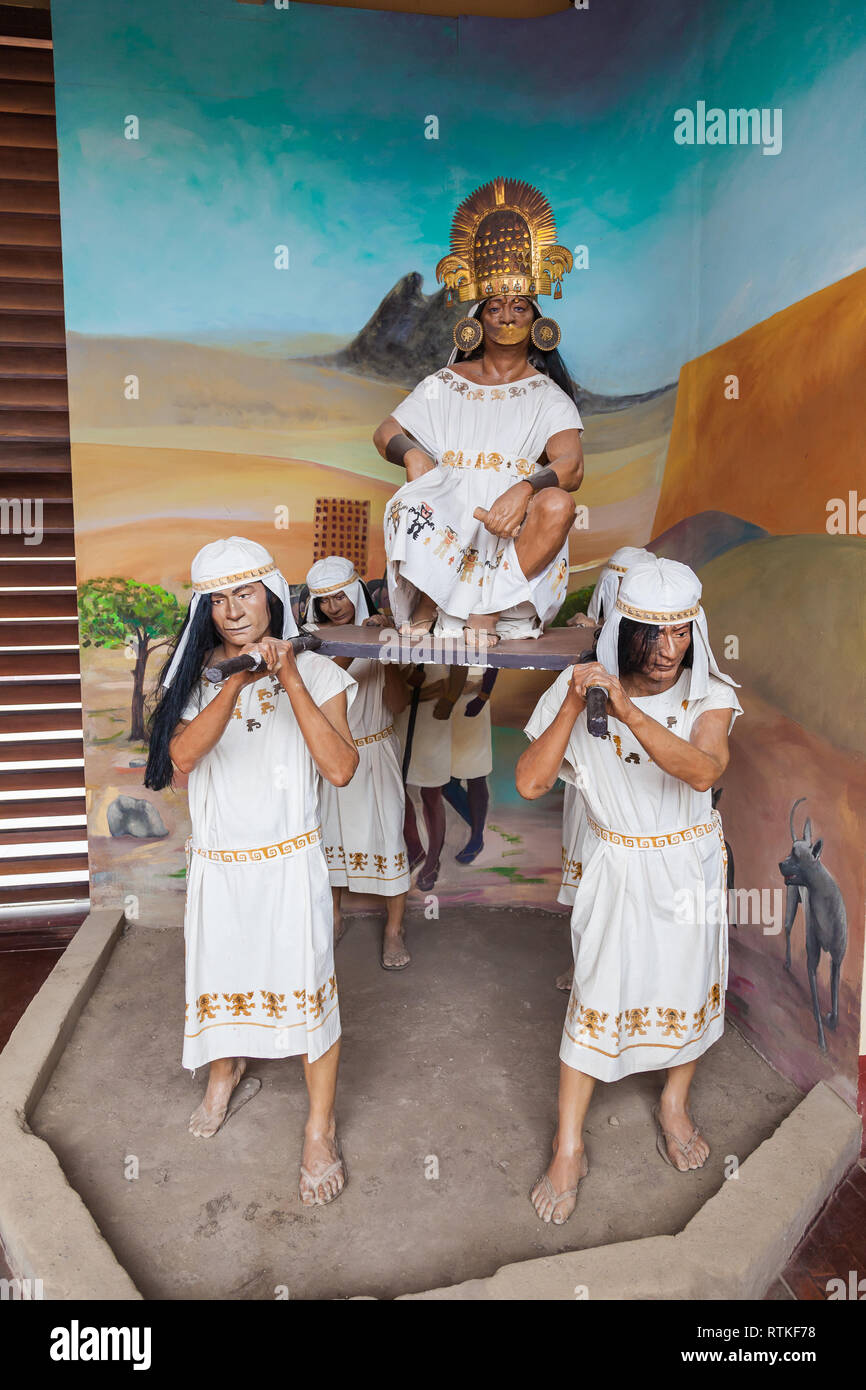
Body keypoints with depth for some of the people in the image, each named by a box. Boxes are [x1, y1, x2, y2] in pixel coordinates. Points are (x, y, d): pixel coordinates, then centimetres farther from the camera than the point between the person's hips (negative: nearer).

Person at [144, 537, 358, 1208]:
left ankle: (321, 1129, 25)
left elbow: (340, 768, -18)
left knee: (308, 986, 2)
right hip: (219, 864, 3)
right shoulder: (195, 675, -1)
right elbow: (180, 757, -18)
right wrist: (238, 683, -28)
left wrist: (291, 682, -25)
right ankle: (226, 1071, 51)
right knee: (222, 975, 19)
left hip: (290, 861, -2)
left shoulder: (316, 672, -7)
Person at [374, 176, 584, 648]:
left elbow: (571, 465, -8)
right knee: (410, 504, -32)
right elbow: (385, 432, 14)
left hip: (513, 536, 0)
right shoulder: (445, 384, 18)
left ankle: (489, 611, -24)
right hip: (446, 521, 0)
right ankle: (426, 610, -21)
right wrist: (411, 453, -12)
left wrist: (524, 489, -31)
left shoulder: (548, 396, 10)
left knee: (557, 503, -32)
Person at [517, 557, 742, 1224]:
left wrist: (627, 708, -40)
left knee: (690, 988, 17)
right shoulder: (579, 687, -13)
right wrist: (574, 703, -29)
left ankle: (675, 1103, 45)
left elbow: (703, 770, -32)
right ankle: (568, 1150, 20)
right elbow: (530, 782, -20)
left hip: (689, 866, 2)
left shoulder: (709, 694, -12)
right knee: (597, 999, 3)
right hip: (615, 870, -1)